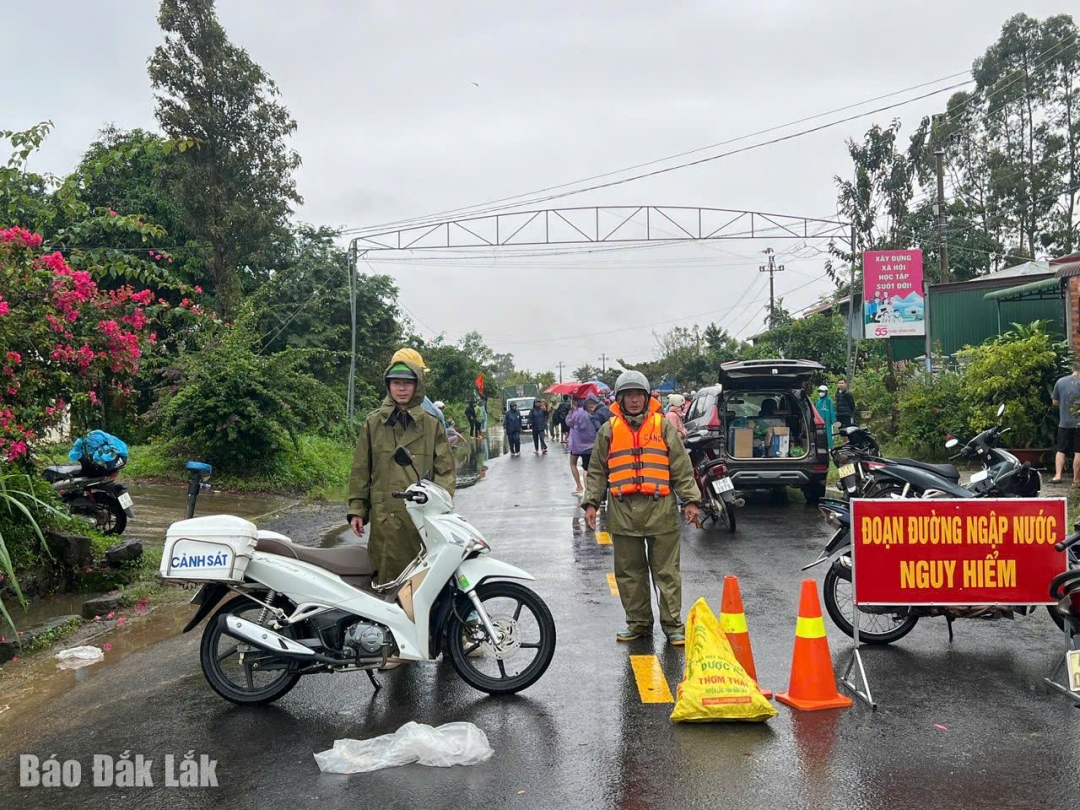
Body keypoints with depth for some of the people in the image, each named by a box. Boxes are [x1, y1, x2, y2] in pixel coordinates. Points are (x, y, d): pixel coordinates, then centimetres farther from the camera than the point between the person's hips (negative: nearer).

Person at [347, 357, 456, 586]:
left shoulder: (431, 424, 8)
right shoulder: (373, 423, 10)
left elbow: (445, 469, 5)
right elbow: (360, 469, 11)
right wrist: (357, 510, 7)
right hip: (385, 516, 0)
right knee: (388, 575, -2)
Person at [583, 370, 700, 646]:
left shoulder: (663, 426, 5)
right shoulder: (609, 430, 8)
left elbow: (682, 467, 5)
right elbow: (597, 471, 12)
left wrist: (690, 500, 0)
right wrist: (591, 503, 4)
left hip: (660, 509, -1)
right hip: (623, 512, 2)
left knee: (667, 571, 4)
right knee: (629, 572, 9)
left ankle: (673, 625, 13)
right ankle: (638, 622, 22)